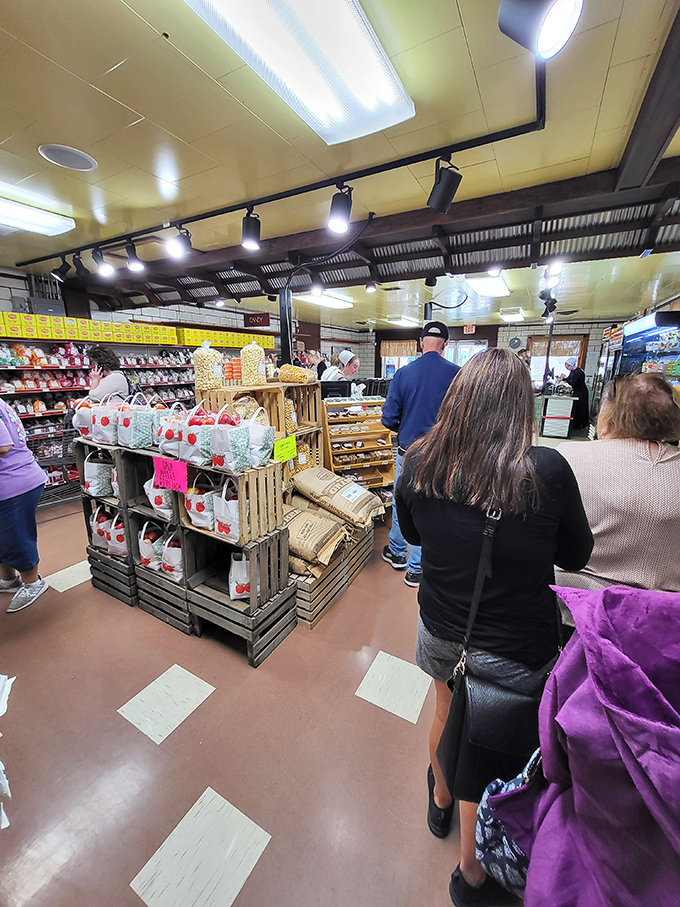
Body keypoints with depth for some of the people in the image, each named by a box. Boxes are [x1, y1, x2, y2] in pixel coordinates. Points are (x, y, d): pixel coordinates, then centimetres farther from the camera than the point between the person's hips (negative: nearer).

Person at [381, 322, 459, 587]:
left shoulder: (404, 373, -5)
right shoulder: (457, 374, -9)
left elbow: (388, 418, -6)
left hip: (408, 450, 2)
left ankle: (397, 553, 40)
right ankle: (416, 569, 23)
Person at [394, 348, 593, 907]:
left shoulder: (420, 463, -15)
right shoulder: (546, 471, -23)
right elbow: (576, 555, -5)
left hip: (440, 634, 3)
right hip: (515, 652, -3)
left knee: (447, 715, 33)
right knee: (490, 757, 23)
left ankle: (441, 801, 63)